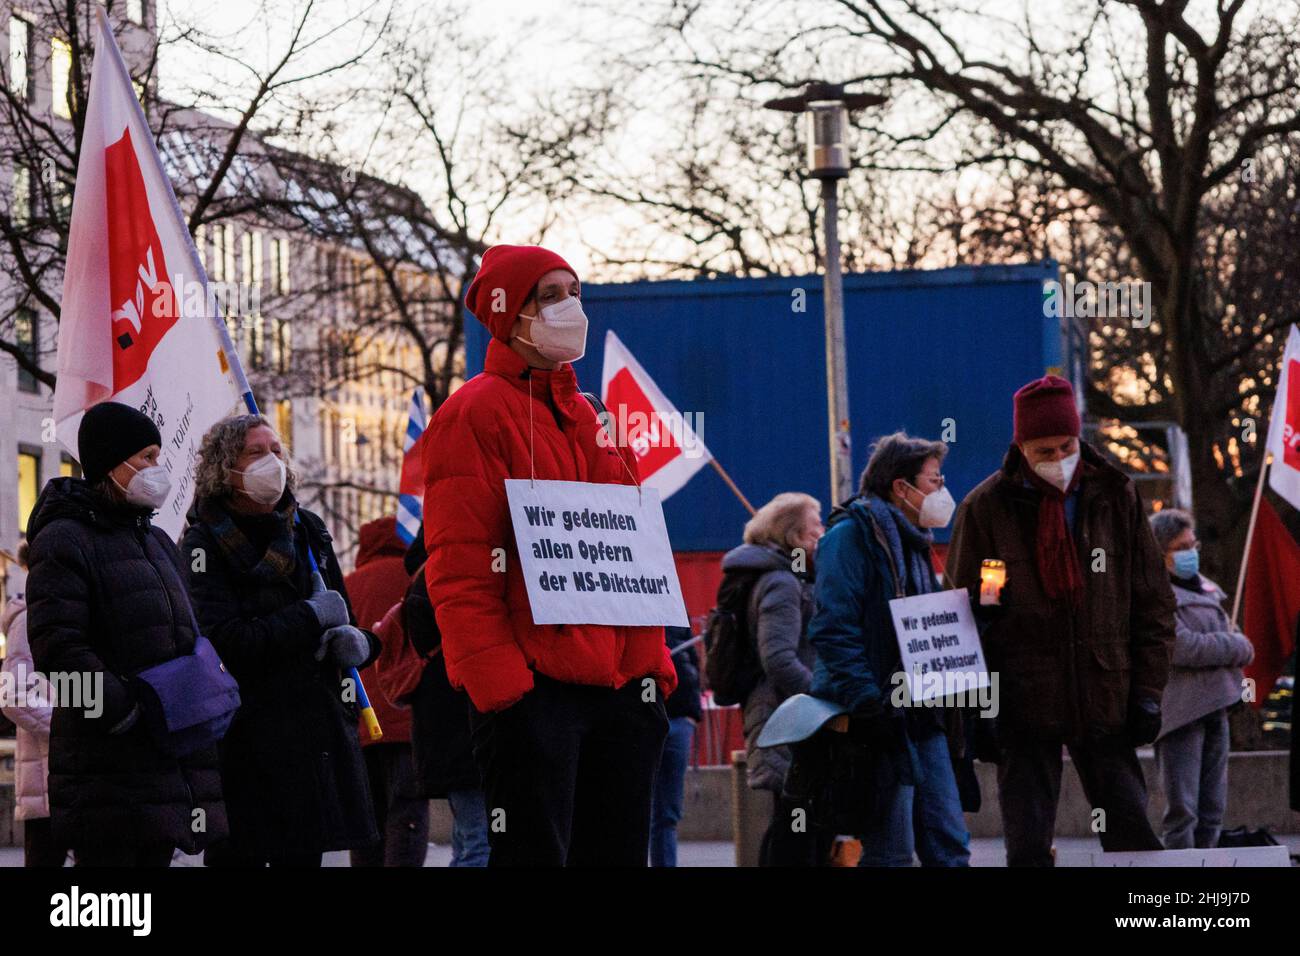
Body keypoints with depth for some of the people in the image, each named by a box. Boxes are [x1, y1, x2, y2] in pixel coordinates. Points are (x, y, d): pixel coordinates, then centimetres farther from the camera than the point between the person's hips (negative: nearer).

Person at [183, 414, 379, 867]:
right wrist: (311, 617, -10)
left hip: (318, 725, 6)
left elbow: (342, 616, 24)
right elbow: (225, 641, -18)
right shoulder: (206, 543, -6)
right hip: (246, 739, -6)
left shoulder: (308, 530, 14)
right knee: (242, 854, -7)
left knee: (305, 852, 7)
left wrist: (359, 642, -1)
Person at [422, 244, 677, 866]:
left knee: (619, 854, 9)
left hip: (621, 687, 8)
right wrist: (498, 683, -19)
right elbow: (459, 569, -12)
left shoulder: (584, 416, 20)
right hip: (533, 692, -8)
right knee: (534, 855, -7)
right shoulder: (476, 413, -5)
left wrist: (654, 662, 12)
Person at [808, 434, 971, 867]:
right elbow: (833, 630, -17)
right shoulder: (852, 535, -9)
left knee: (950, 845, 4)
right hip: (882, 718, -9)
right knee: (891, 851, -7)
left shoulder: (911, 542, 20)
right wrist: (868, 701, -24)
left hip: (923, 717, 9)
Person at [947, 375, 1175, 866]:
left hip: (1105, 699, 2)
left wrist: (1147, 690, 2)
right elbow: (967, 614, 3)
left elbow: (1152, 600, 9)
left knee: (1133, 836, 2)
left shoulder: (1115, 495, 5)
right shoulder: (986, 508, -1)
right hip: (1024, 705, -2)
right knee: (1028, 847, -2)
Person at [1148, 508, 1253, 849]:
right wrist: (1237, 647, -8)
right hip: (1180, 711, -8)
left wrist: (1236, 645, -3)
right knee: (1183, 811, -10)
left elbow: (1233, 639, 20)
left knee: (1212, 811, 10)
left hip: (1214, 706, 8)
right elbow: (1182, 647, -18)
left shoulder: (1204, 588, 18)